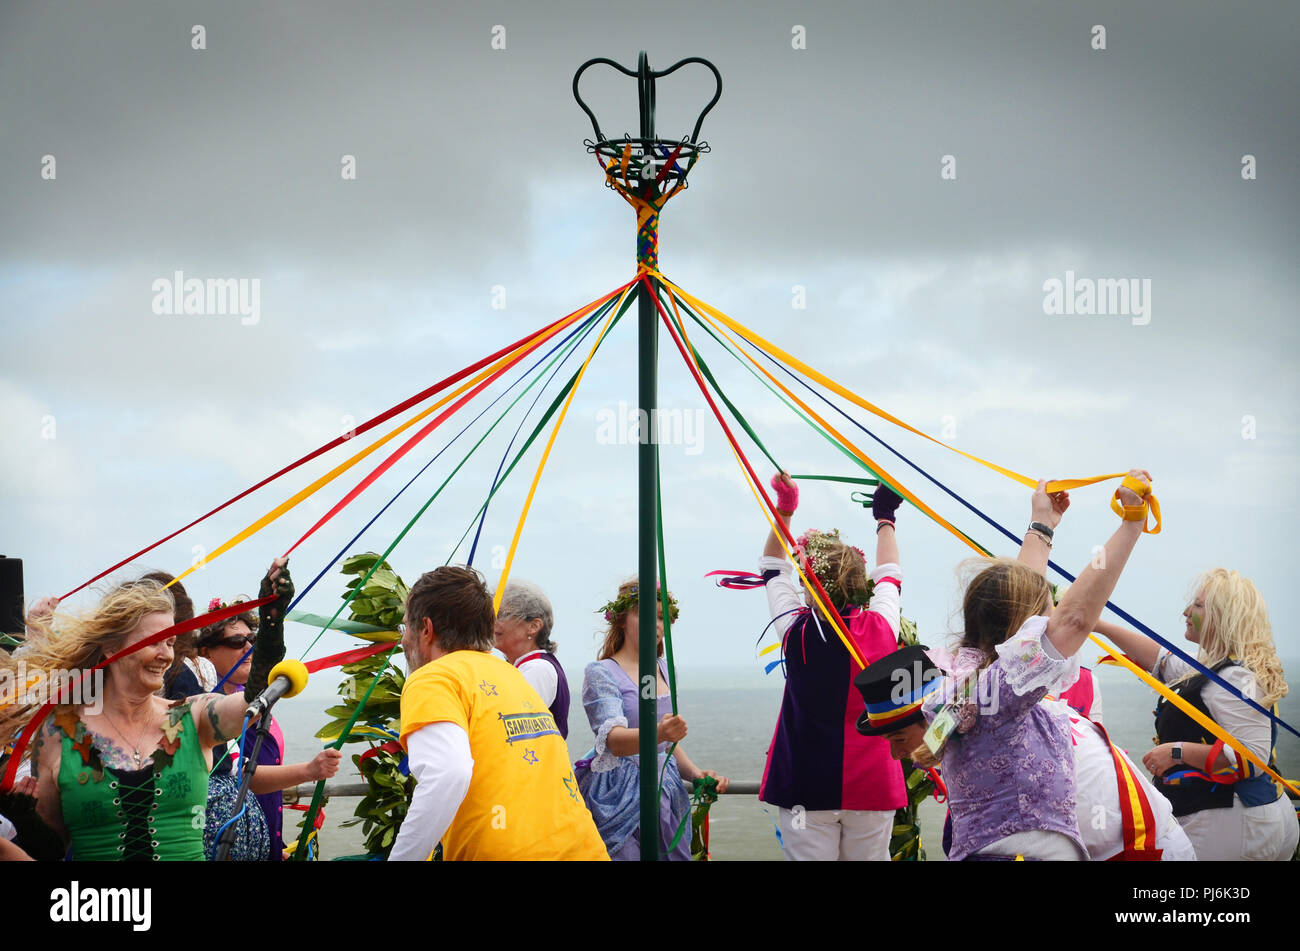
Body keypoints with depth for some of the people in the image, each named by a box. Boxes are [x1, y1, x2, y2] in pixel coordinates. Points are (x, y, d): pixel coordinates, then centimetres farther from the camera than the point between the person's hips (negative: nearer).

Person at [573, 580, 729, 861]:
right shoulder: (600, 672, -6)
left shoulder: (663, 671, 15)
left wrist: (695, 773, 4)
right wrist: (657, 733, -40)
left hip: (665, 797, 6)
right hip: (620, 802, -6)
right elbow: (614, 740, -21)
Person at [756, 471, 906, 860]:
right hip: (871, 785, 2)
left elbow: (773, 568, 11)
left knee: (809, 855, 0)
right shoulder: (881, 628, -3)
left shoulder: (798, 632, -7)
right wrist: (885, 518, 34)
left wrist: (785, 508, 16)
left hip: (806, 787, -2)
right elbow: (888, 575, 19)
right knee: (870, 857, 7)